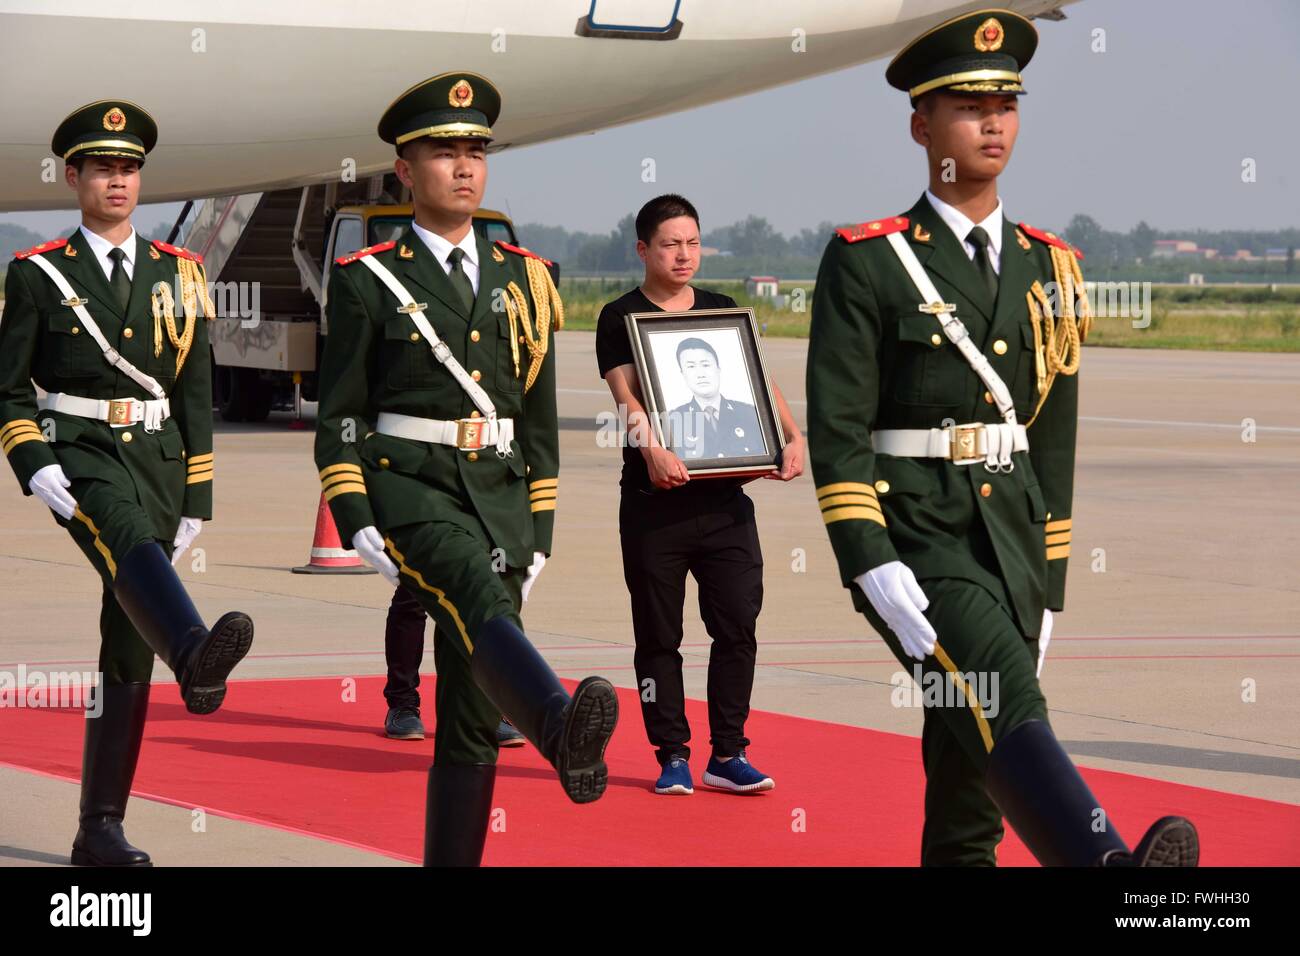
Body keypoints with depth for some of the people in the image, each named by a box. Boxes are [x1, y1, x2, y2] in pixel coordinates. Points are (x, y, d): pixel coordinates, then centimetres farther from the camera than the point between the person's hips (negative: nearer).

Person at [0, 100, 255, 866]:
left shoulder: (179, 273, 10)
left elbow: (195, 393, 11)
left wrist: (197, 497, 8)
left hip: (157, 457, 4)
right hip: (78, 455, -4)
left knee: (130, 647, 3)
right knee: (128, 537, -38)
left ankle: (101, 829, 8)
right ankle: (197, 659, -68)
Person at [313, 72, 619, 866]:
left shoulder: (522, 280, 13)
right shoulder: (367, 281, 1)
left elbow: (539, 419, 16)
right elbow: (339, 414, 0)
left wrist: (539, 532, 11)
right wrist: (355, 522, -10)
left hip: (499, 496, 5)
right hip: (407, 488, -5)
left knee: (474, 712, 4)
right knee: (478, 598, -35)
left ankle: (454, 860, 10)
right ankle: (566, 734, -61)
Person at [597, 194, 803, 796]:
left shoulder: (724, 311, 14)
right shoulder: (620, 318, 1)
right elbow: (625, 393, -13)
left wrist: (791, 438, -7)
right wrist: (653, 451, -31)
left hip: (725, 498, 3)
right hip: (655, 503, -3)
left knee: (738, 627, -1)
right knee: (659, 636, 3)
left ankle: (727, 755, 5)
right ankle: (673, 757, 10)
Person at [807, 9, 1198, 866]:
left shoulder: (1047, 268, 13)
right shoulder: (867, 263, -2)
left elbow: (1054, 438, 17)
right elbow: (836, 432, -8)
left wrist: (1049, 585, 15)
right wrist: (873, 570, -18)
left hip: (1011, 542, 6)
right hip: (912, 536, -6)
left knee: (972, 766, 7)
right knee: (1004, 701, -27)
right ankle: (1111, 867, -48)